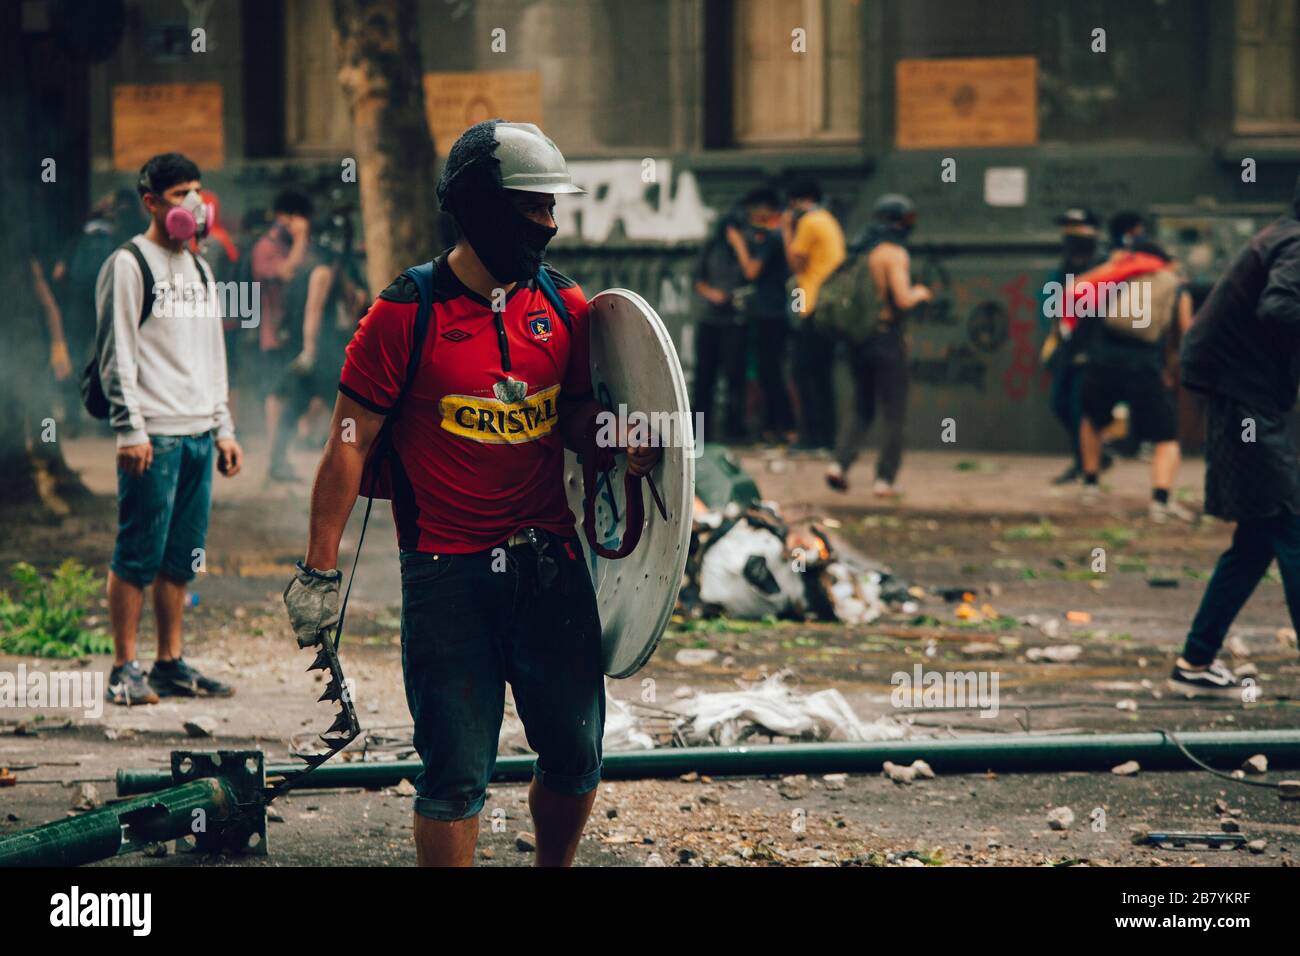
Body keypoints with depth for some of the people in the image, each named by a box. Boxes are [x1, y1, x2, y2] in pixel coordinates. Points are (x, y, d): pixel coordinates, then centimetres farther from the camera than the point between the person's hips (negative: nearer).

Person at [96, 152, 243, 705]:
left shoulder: (199, 270, 20)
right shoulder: (128, 266, -3)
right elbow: (116, 355, -8)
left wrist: (223, 427, 17)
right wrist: (130, 430, -15)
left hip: (199, 433, 7)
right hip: (153, 433, -7)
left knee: (182, 558, 8)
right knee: (138, 556, -6)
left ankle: (171, 665, 14)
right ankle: (125, 670, -2)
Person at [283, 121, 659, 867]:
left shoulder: (564, 308, 6)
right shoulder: (406, 314, -8)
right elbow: (351, 443, -6)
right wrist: (320, 572, -7)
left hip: (551, 565, 4)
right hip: (448, 574, -4)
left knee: (577, 760, 9)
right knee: (456, 777, -2)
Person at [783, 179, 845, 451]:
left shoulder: (809, 222, -8)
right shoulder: (830, 222, 21)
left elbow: (796, 263, -8)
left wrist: (787, 232, 1)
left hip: (813, 307, -9)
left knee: (805, 374, -9)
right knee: (820, 375, 11)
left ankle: (813, 435, -13)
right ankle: (825, 435, 10)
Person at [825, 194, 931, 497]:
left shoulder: (860, 251, 10)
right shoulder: (893, 253, -13)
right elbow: (903, 299, -21)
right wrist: (919, 293, 2)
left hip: (856, 336, 7)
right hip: (886, 338, -7)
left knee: (861, 409, 16)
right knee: (894, 413, 3)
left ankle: (840, 463, -1)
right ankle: (884, 479, 1)